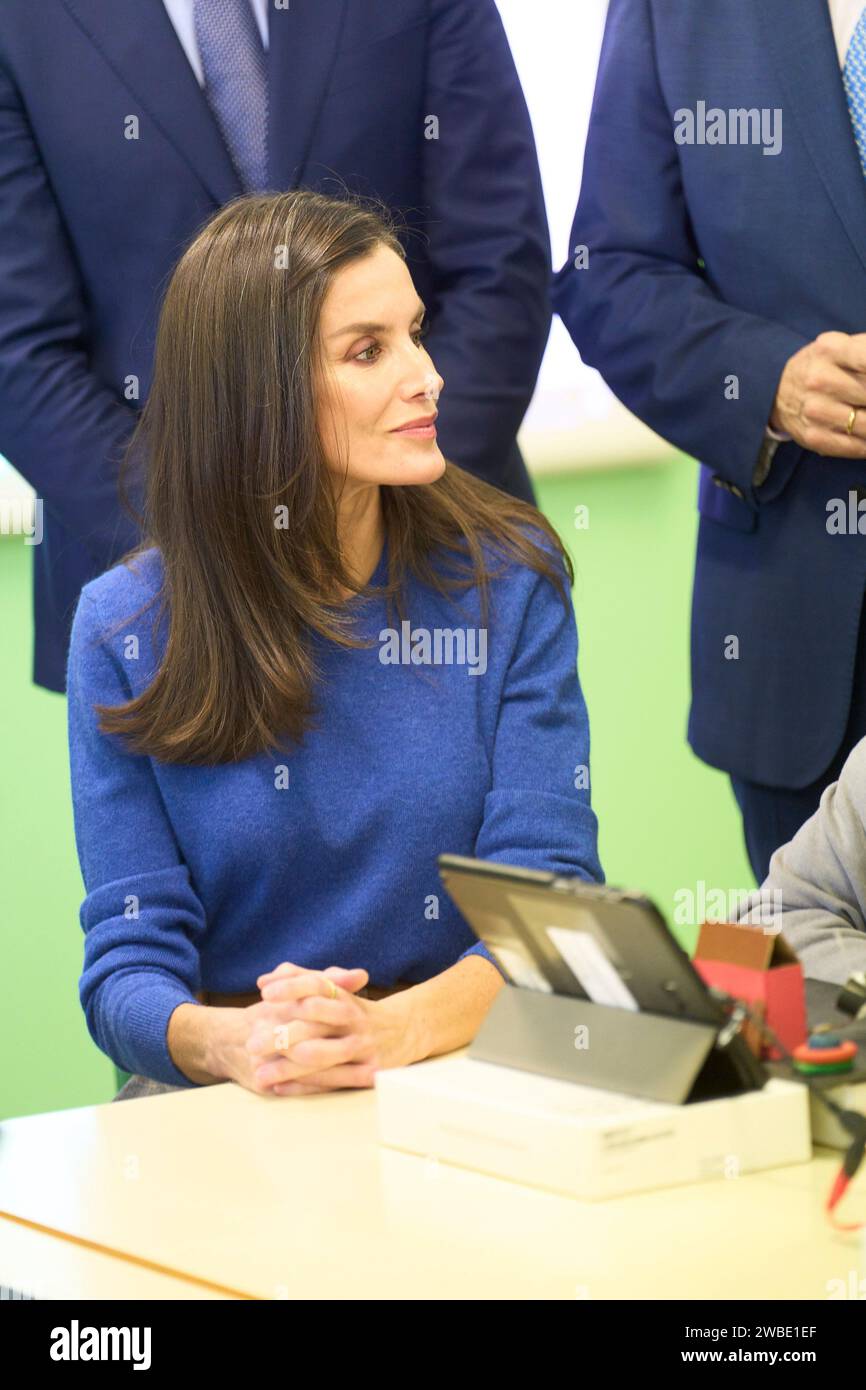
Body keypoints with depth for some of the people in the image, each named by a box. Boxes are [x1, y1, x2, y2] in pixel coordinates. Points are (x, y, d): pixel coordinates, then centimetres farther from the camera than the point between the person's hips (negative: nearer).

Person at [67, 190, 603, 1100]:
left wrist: (395, 1027, -24)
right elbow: (129, 959, 0)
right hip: (221, 1111, 0)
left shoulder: (509, 577, 4)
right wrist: (230, 1041, -24)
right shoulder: (127, 627, 2)